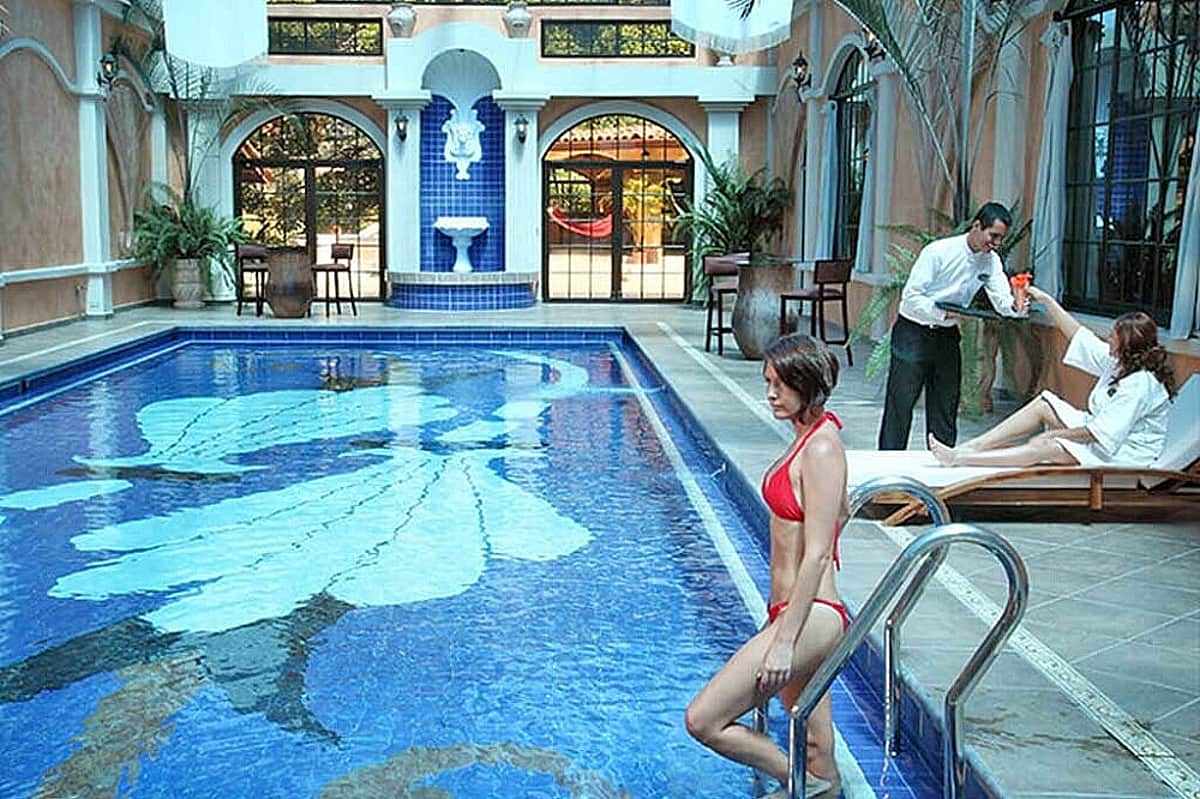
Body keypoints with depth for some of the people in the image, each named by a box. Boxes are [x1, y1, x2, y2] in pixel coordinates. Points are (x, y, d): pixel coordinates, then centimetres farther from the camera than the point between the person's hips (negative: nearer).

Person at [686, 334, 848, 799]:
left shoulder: (821, 450, -18)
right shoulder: (812, 438, 11)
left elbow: (817, 555, -21)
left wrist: (784, 642, -21)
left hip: (809, 618, -10)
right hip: (796, 614, 10)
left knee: (703, 721, -8)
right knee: (813, 747, 18)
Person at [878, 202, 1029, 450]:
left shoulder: (991, 261, 1)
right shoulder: (938, 251, -18)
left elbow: (1002, 301, -7)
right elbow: (911, 296, -20)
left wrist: (1016, 307, -30)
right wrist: (944, 313, -32)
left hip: (947, 336, 6)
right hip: (913, 333, -6)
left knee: (945, 406, 10)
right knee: (900, 404, -4)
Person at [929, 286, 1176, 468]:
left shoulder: (1141, 384, -25)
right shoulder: (1116, 361, 3)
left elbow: (1102, 433, -28)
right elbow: (1079, 336, 11)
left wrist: (1055, 433, -19)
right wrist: (1046, 300, 10)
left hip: (1125, 451, -10)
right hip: (1103, 431, 10)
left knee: (1046, 447, -28)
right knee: (1043, 404, 0)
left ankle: (960, 459, -29)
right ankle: (970, 448, -7)